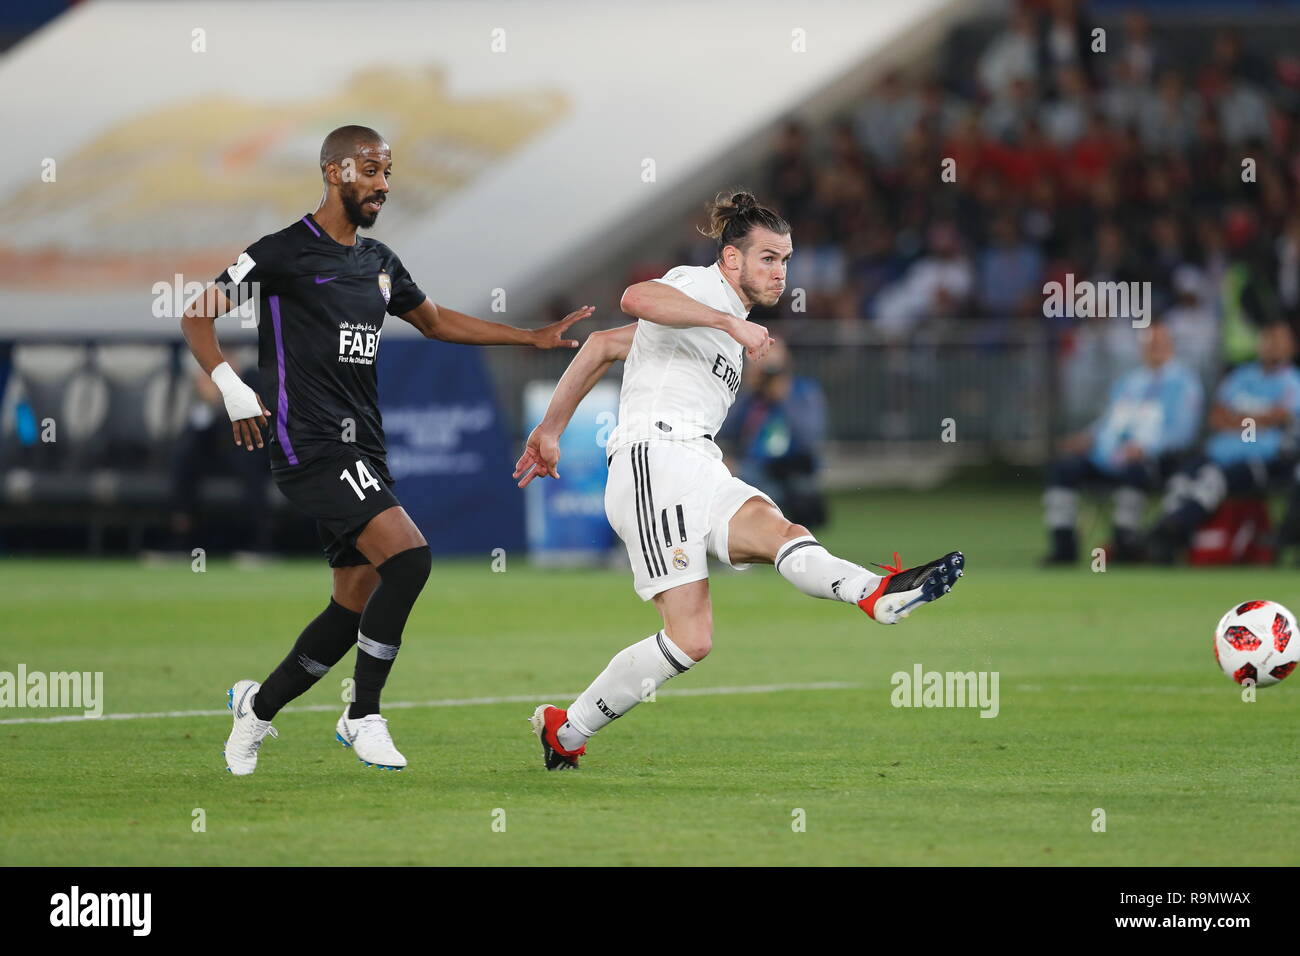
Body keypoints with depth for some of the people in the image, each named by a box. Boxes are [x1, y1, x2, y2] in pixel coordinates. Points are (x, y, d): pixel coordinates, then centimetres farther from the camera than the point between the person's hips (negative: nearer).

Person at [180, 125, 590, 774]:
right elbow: (196, 316, -5)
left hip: (362, 450, 8)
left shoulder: (378, 261, 16)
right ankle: (364, 716, -12)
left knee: (357, 604, 7)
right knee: (408, 556, -23)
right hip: (311, 445, -8)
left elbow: (436, 322, 31)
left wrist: (534, 338, 24)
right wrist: (231, 387, -18)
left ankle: (258, 705, 25)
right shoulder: (285, 253, -6)